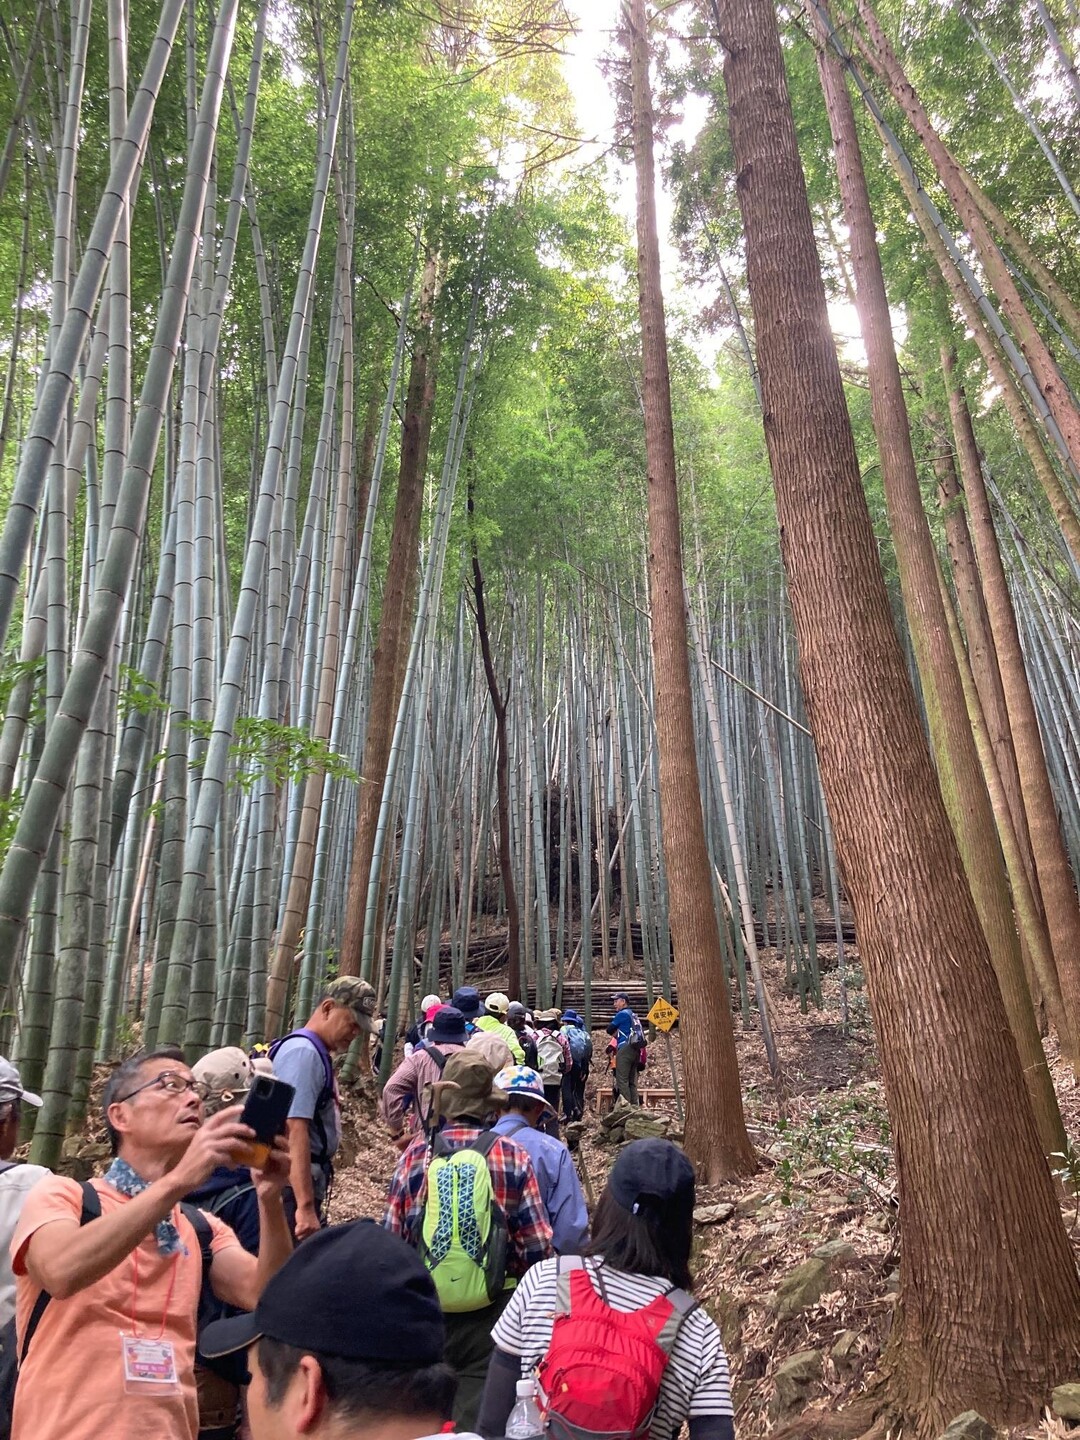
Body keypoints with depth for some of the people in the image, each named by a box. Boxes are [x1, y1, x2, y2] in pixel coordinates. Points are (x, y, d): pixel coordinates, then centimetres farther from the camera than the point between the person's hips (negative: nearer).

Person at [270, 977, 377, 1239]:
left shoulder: (317, 1053, 14)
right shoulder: (303, 1051, -16)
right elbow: (294, 1130, -24)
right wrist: (305, 1206, -27)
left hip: (308, 1184, 10)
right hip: (294, 1188, -10)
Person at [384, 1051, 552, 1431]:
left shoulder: (416, 1154, -7)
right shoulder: (512, 1157, -10)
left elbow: (390, 1240, -2)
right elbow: (537, 1245, -10)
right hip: (490, 1310, -2)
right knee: (479, 1411, 9)